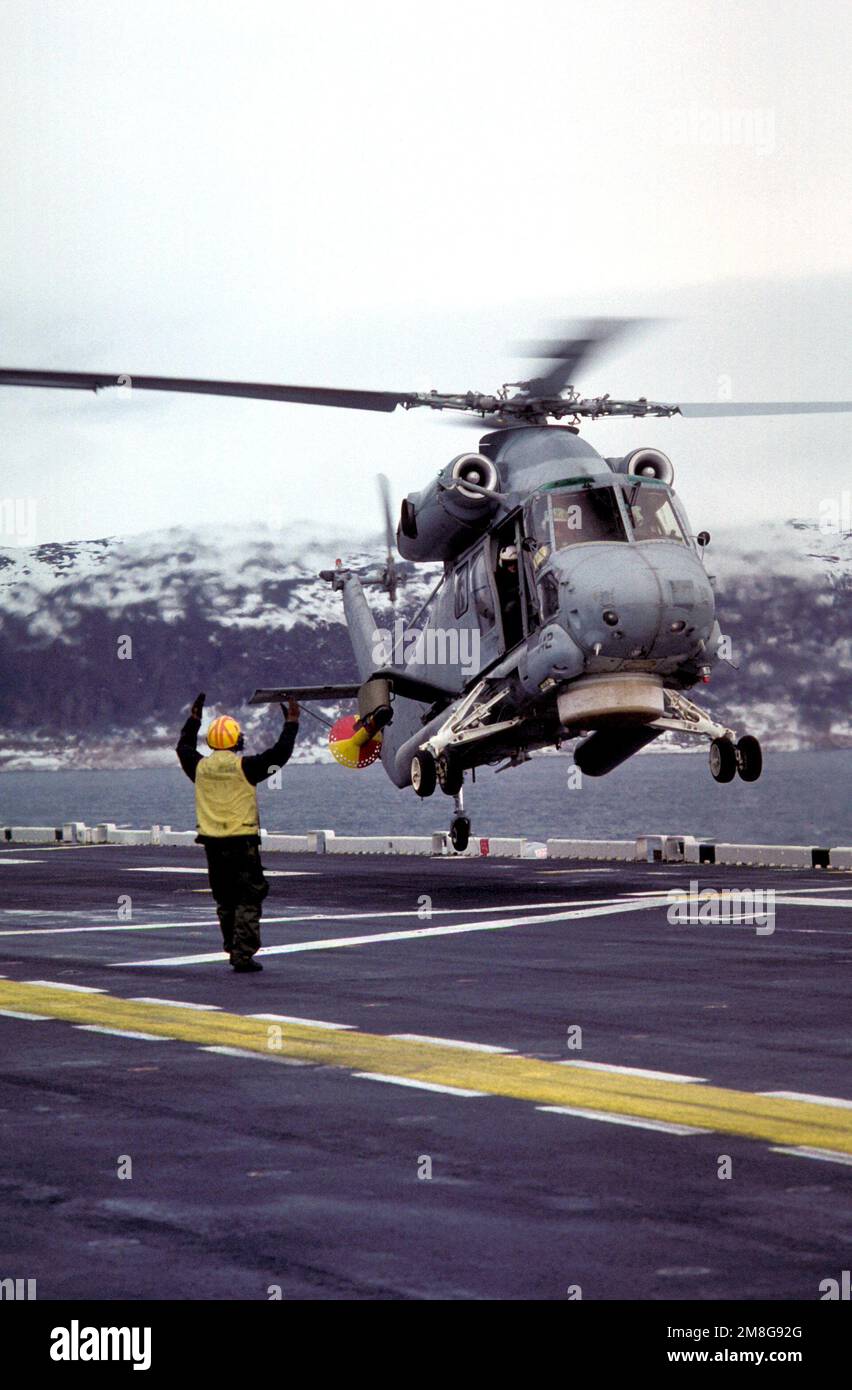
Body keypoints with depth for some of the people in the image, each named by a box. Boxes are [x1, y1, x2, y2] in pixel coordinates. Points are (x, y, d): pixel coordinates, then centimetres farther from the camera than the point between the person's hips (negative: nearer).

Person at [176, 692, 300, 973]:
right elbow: (279, 754, -6)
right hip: (242, 843, -5)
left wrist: (194, 718, 36)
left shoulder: (200, 767, 5)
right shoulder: (244, 767, -9)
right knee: (248, 900, -1)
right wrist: (291, 724, 7)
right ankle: (243, 955, -7)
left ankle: (233, 950, 22)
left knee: (225, 900, 16)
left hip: (212, 844, 5)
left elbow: (183, 747, 26)